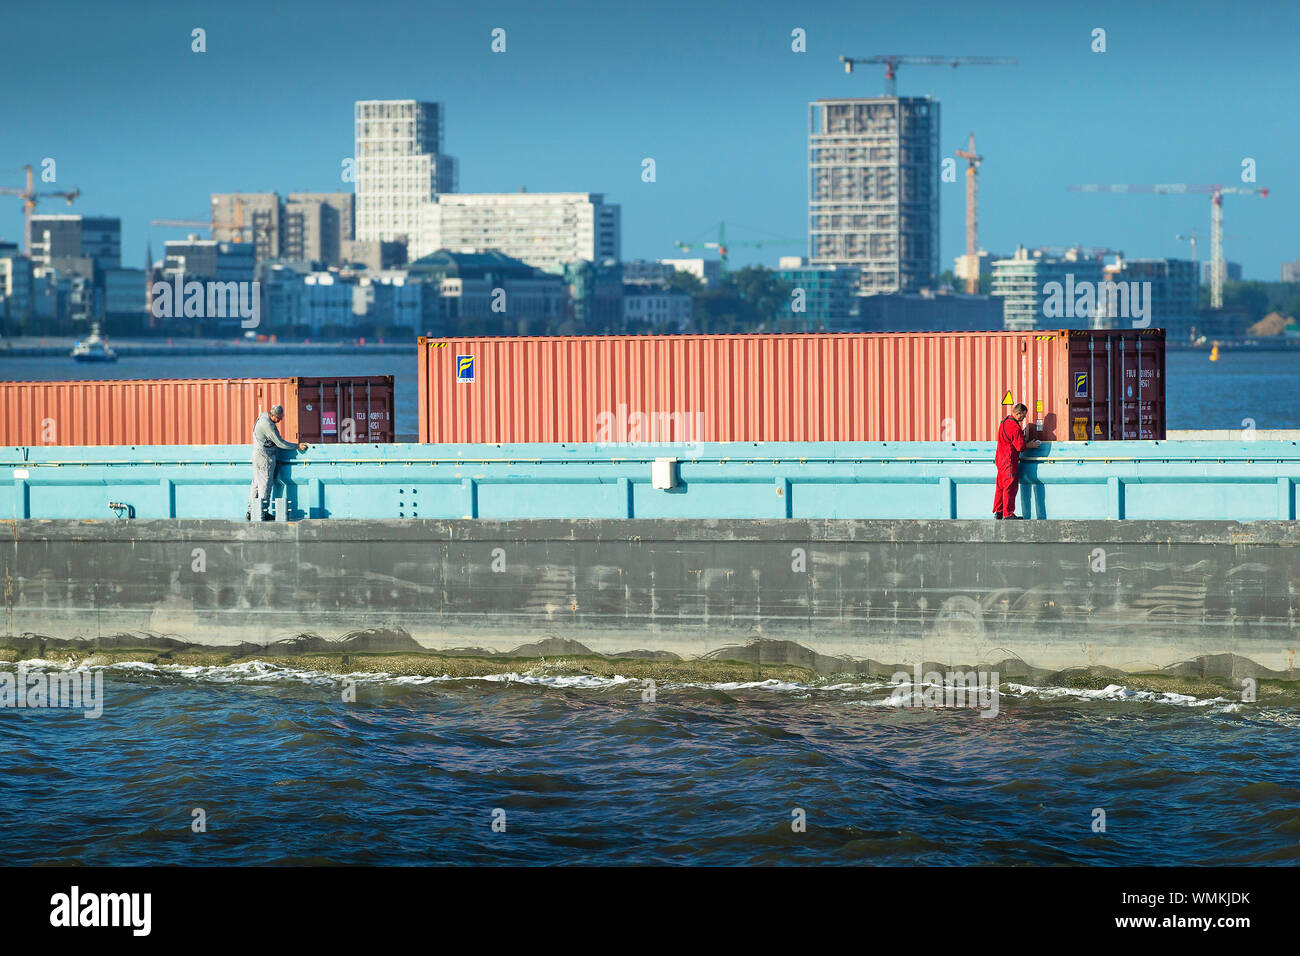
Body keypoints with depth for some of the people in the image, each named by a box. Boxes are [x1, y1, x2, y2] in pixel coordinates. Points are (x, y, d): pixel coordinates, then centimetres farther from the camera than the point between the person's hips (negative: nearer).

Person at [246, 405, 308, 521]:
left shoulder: (263, 416, 9)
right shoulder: (268, 425, -22)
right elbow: (280, 443, -19)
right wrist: (298, 446, -12)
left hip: (257, 455, 10)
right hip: (264, 457, -10)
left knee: (257, 484, 13)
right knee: (265, 485, -4)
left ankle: (250, 513, 16)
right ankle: (263, 513, -1)